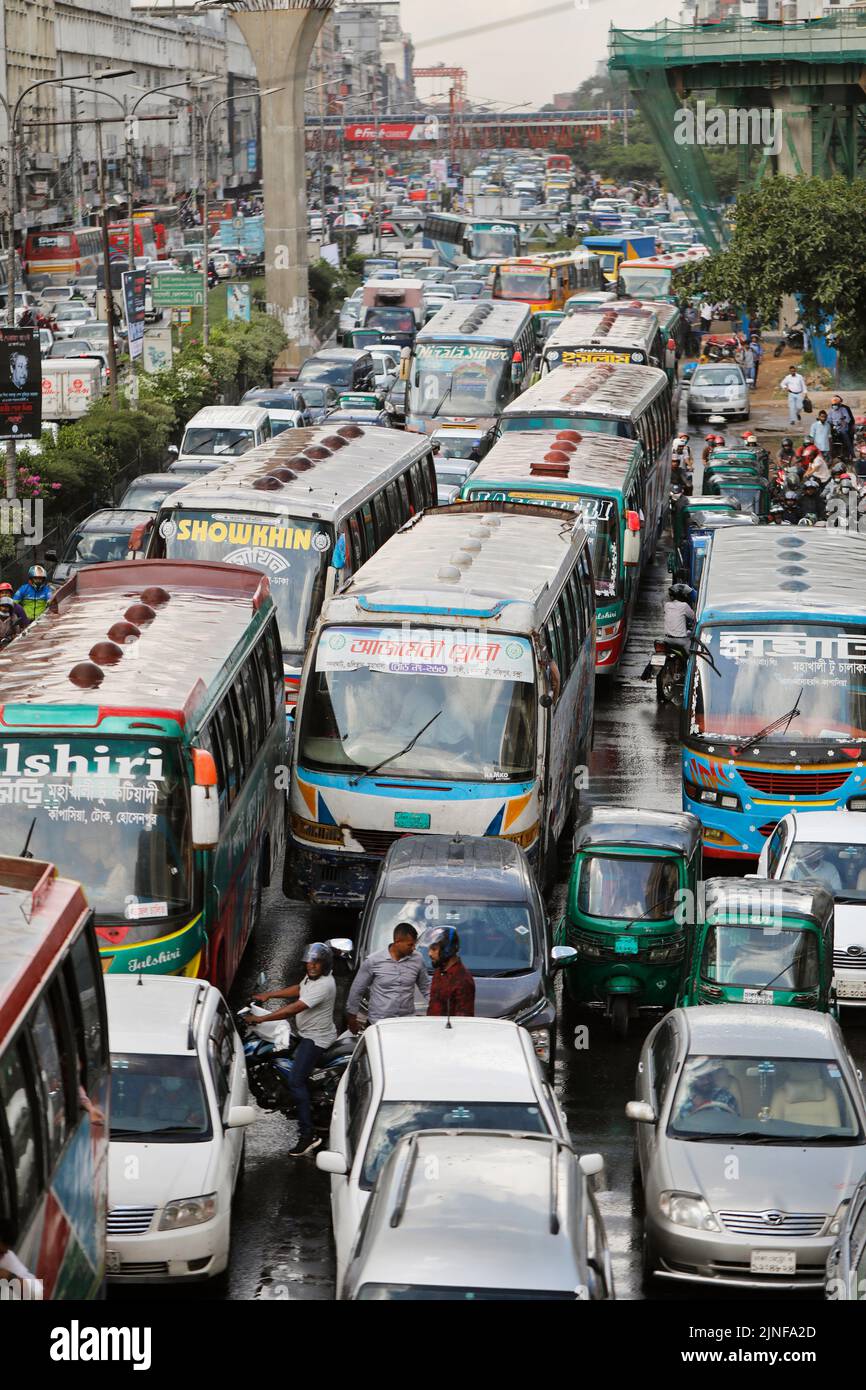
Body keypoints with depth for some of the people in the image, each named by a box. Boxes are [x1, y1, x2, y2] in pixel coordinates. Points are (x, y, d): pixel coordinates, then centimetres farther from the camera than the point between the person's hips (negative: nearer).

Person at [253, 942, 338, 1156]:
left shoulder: (324, 985, -27)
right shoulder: (312, 976, 4)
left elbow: (294, 1008, -30)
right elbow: (298, 989, 26)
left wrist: (262, 1019, -27)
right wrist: (269, 995, 20)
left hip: (316, 1039, -11)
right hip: (307, 1034, 11)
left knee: (296, 1081, -17)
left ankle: (307, 1135, -20)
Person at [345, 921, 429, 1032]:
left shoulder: (417, 960, 1)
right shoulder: (373, 960, -6)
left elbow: (426, 988, 14)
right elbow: (357, 990, 3)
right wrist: (352, 1018, 8)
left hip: (407, 1023, 2)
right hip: (377, 1023, -2)